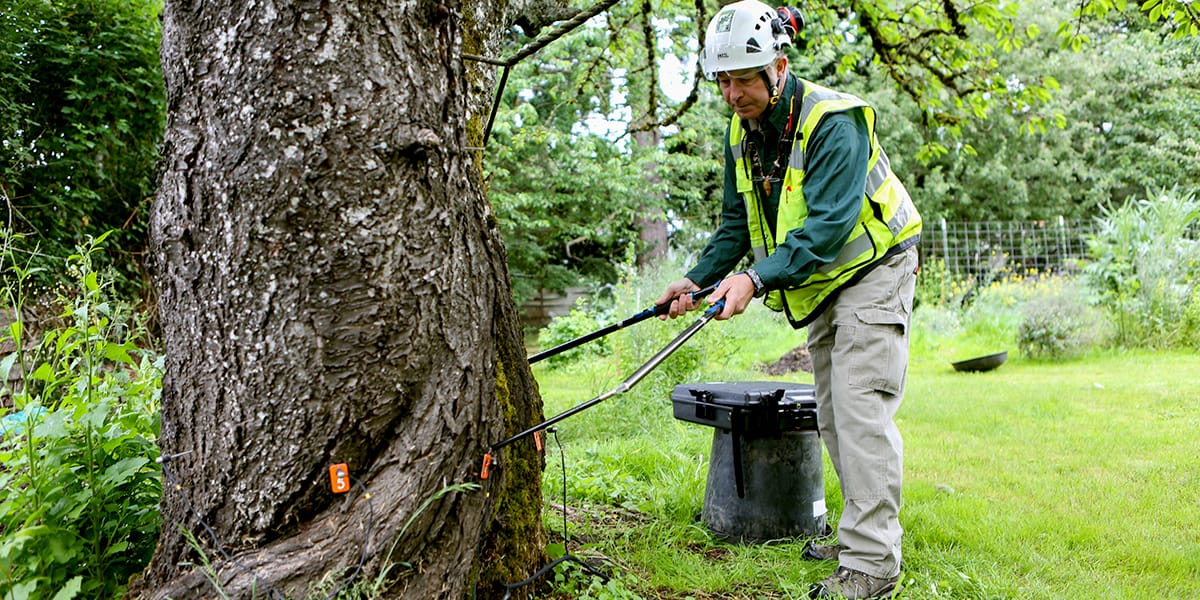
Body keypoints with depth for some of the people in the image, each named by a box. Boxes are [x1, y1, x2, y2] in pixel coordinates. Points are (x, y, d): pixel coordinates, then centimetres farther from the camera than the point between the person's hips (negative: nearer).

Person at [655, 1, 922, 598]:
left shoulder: (831, 121, -24)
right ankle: (867, 534, 23)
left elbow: (829, 224, -32)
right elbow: (737, 222, 9)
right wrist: (697, 278, -4)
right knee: (833, 415, 11)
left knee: (860, 410, -14)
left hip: (874, 270, -8)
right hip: (823, 284, 9)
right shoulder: (742, 133, 2)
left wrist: (758, 278, -43)